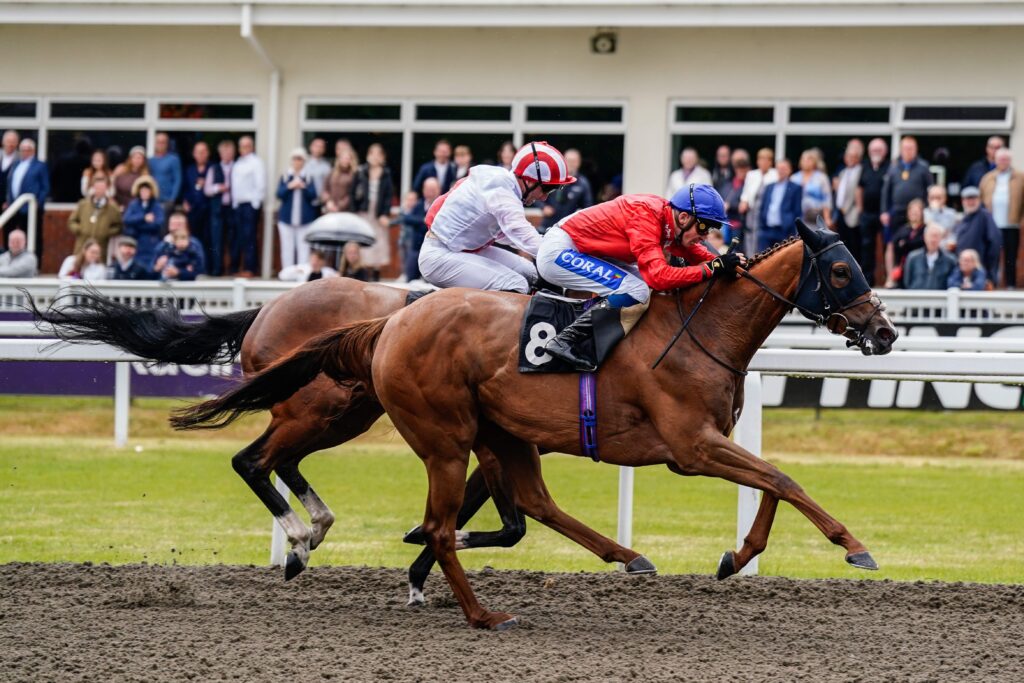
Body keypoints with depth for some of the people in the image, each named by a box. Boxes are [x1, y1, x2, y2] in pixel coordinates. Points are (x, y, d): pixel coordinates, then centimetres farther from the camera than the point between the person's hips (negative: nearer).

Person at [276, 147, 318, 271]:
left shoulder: (309, 178, 5)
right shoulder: (285, 176, 7)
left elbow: (313, 195, -2)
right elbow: (279, 194, -1)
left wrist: (303, 187, -18)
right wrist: (290, 186, -17)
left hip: (305, 219, -1)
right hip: (287, 218, 1)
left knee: (304, 247, -5)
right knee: (287, 248, 0)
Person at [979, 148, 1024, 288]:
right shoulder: (987, 179, 10)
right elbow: (981, 200, 9)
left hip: (1011, 225, -2)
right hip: (991, 225, 2)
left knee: (1010, 258, 3)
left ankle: (1011, 286, 8)